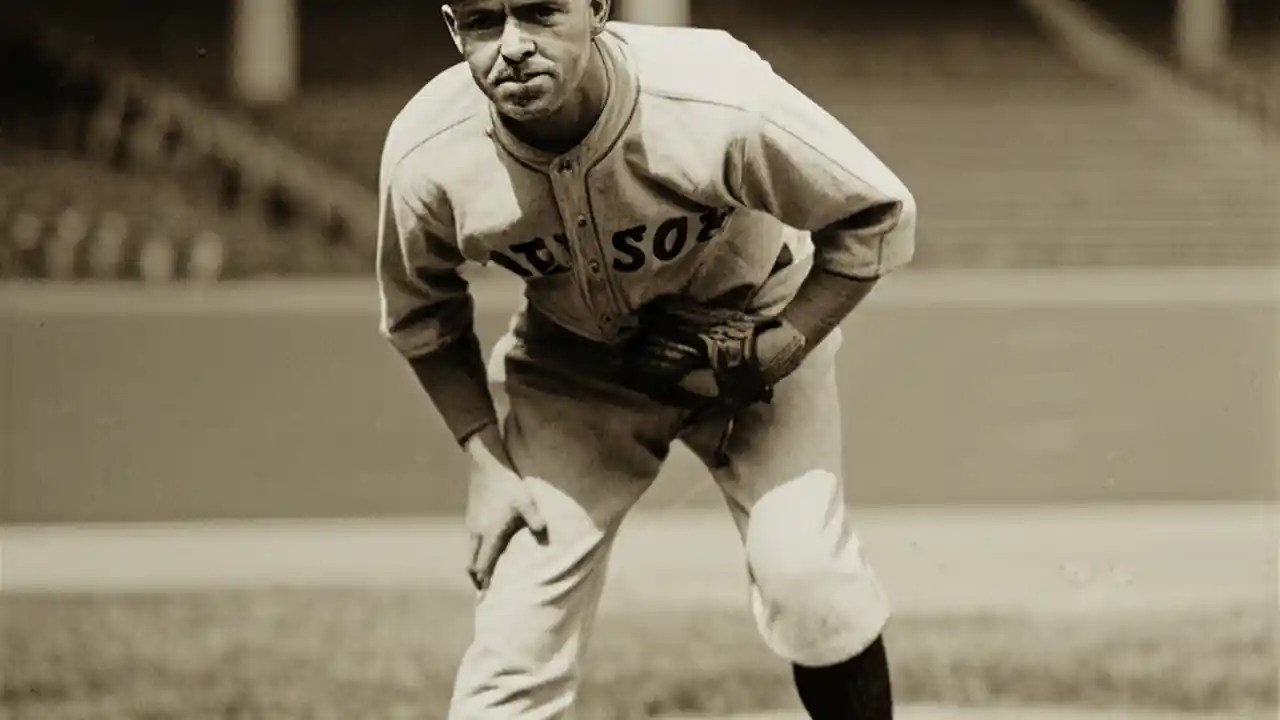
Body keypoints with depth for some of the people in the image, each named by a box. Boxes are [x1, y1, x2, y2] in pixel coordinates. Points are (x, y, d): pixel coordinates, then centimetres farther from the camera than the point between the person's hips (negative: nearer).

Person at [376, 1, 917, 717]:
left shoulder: (721, 107, -36)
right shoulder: (427, 160, -28)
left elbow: (878, 217, -18)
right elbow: (423, 317, -4)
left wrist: (771, 355, -24)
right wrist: (485, 459, -10)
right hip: (570, 365, 1)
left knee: (808, 579, -17)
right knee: (517, 637, -7)